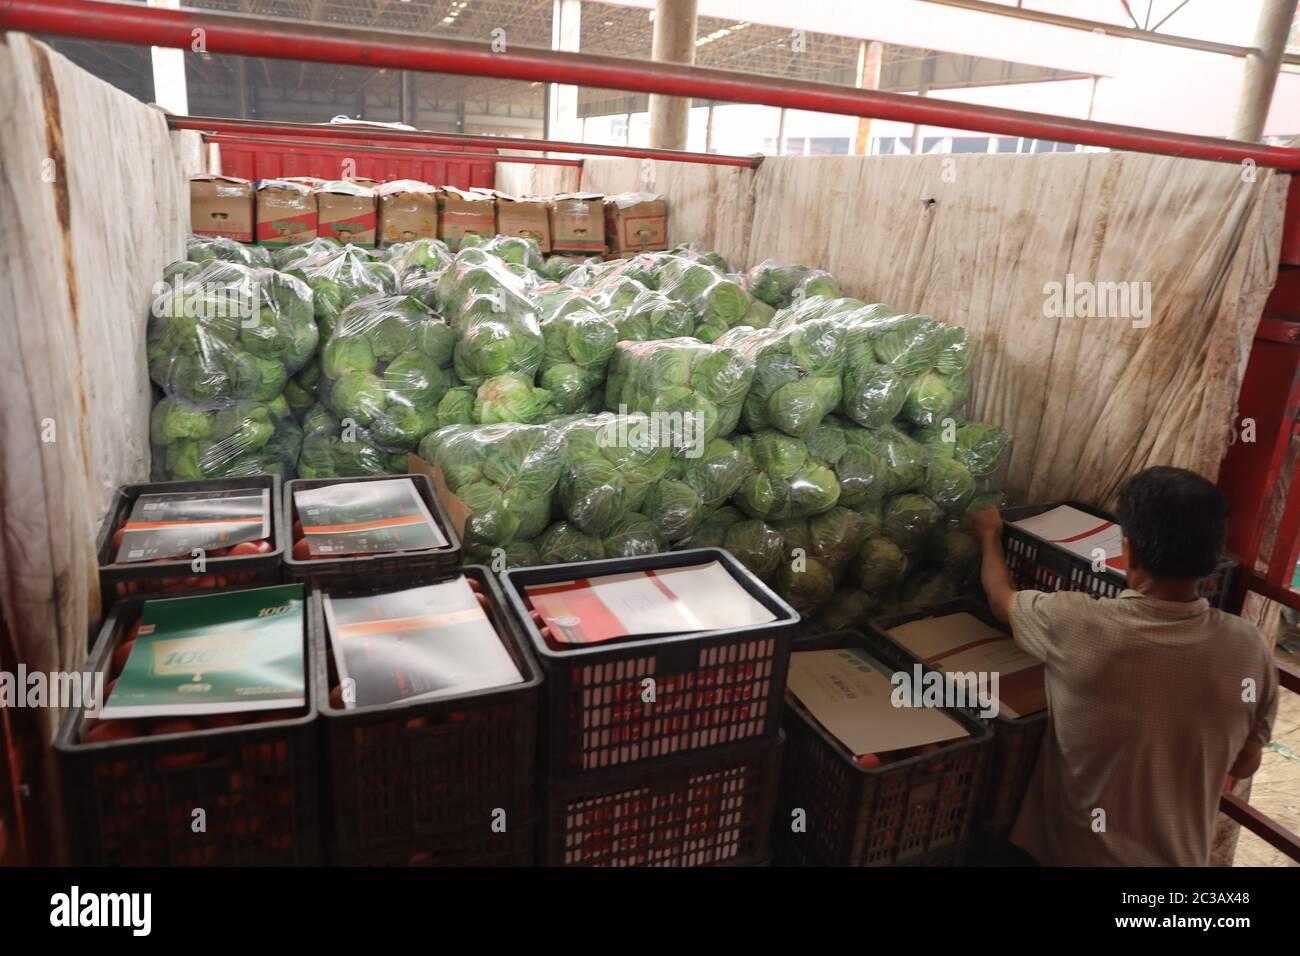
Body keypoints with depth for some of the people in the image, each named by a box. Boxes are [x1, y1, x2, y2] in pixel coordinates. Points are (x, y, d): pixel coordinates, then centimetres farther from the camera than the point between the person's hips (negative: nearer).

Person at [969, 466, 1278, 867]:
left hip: (1081, 852, -3)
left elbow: (1000, 598, -4)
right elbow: (1244, 764, -1)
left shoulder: (1074, 626, -27)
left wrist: (989, 534, 13)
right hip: (1181, 855, 3)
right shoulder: (1249, 647, -17)